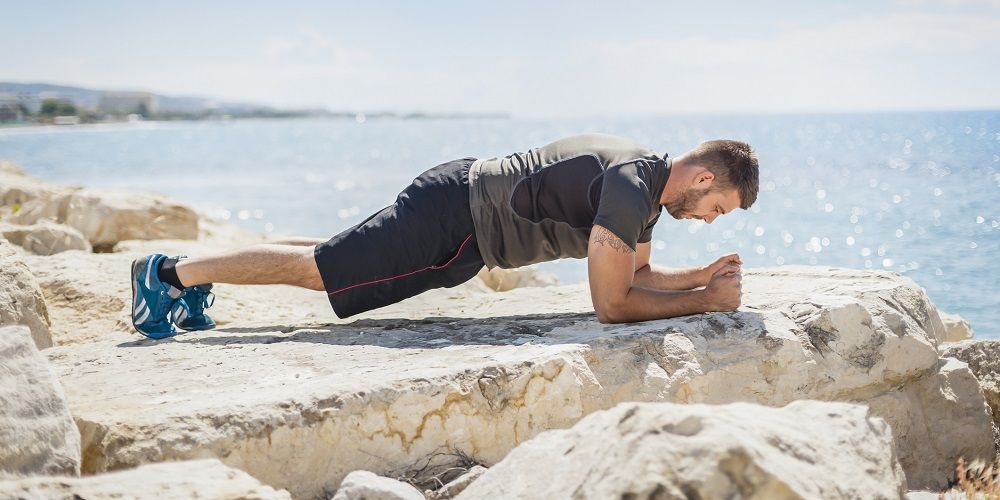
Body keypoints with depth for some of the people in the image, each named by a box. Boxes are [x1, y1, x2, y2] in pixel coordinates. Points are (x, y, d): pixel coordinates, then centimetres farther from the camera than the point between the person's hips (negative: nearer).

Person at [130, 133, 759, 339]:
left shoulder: (646, 176, 7)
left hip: (467, 194, 9)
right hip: (456, 220, -9)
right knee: (316, 269, -3)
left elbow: (639, 272, 18)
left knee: (336, 256, 20)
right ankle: (175, 273, 6)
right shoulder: (631, 186, -23)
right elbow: (612, 303, -22)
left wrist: (703, 275, 5)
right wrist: (706, 301, -17)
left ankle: (189, 273, 30)